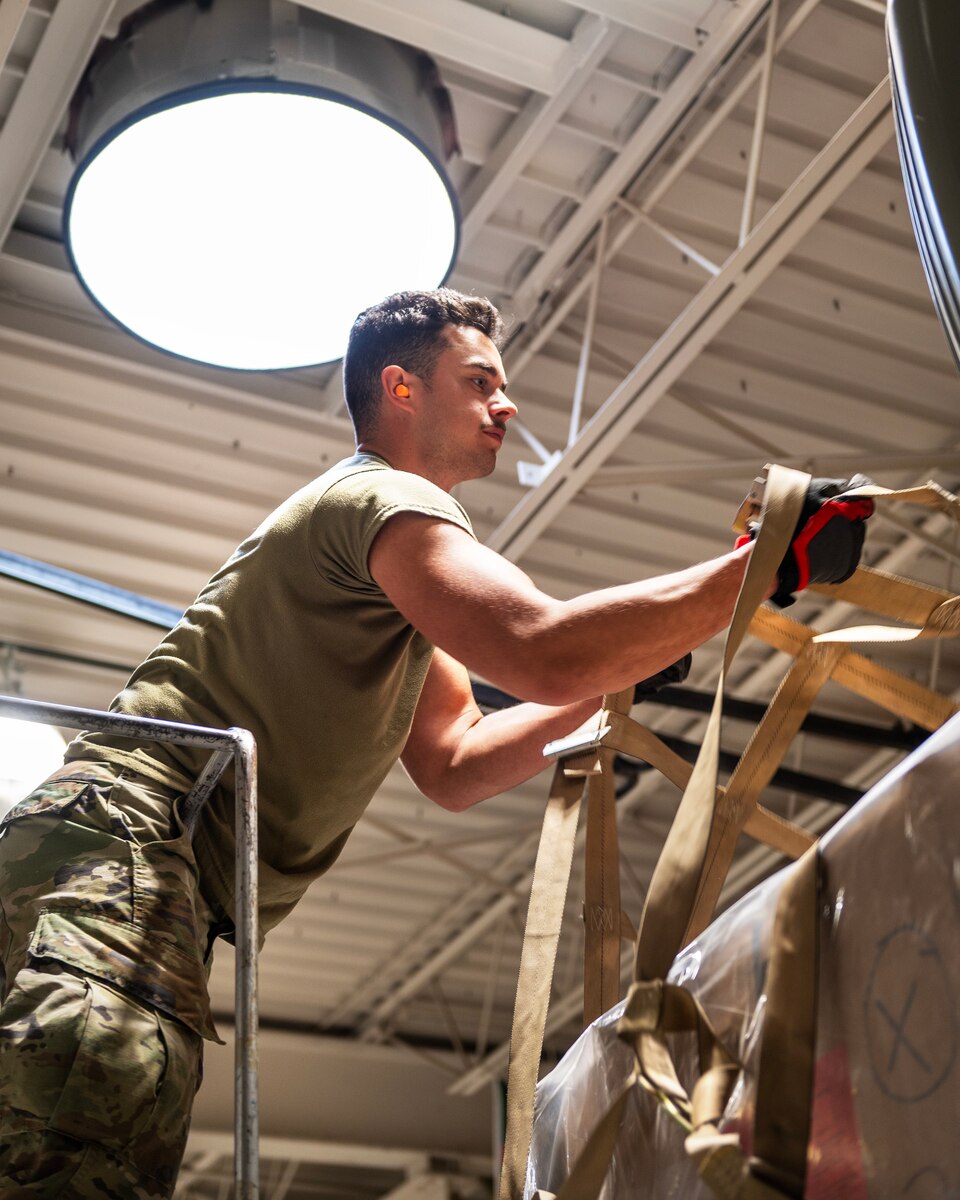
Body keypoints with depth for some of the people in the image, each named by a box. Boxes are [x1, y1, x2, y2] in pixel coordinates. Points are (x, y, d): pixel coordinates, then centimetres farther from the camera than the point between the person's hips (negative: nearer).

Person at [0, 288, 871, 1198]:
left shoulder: (396, 577, 30)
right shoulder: (382, 497, -6)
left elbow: (453, 768, 25)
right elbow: (545, 653, -23)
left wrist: (627, 668, 17)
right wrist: (766, 562, -18)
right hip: (125, 837, -11)